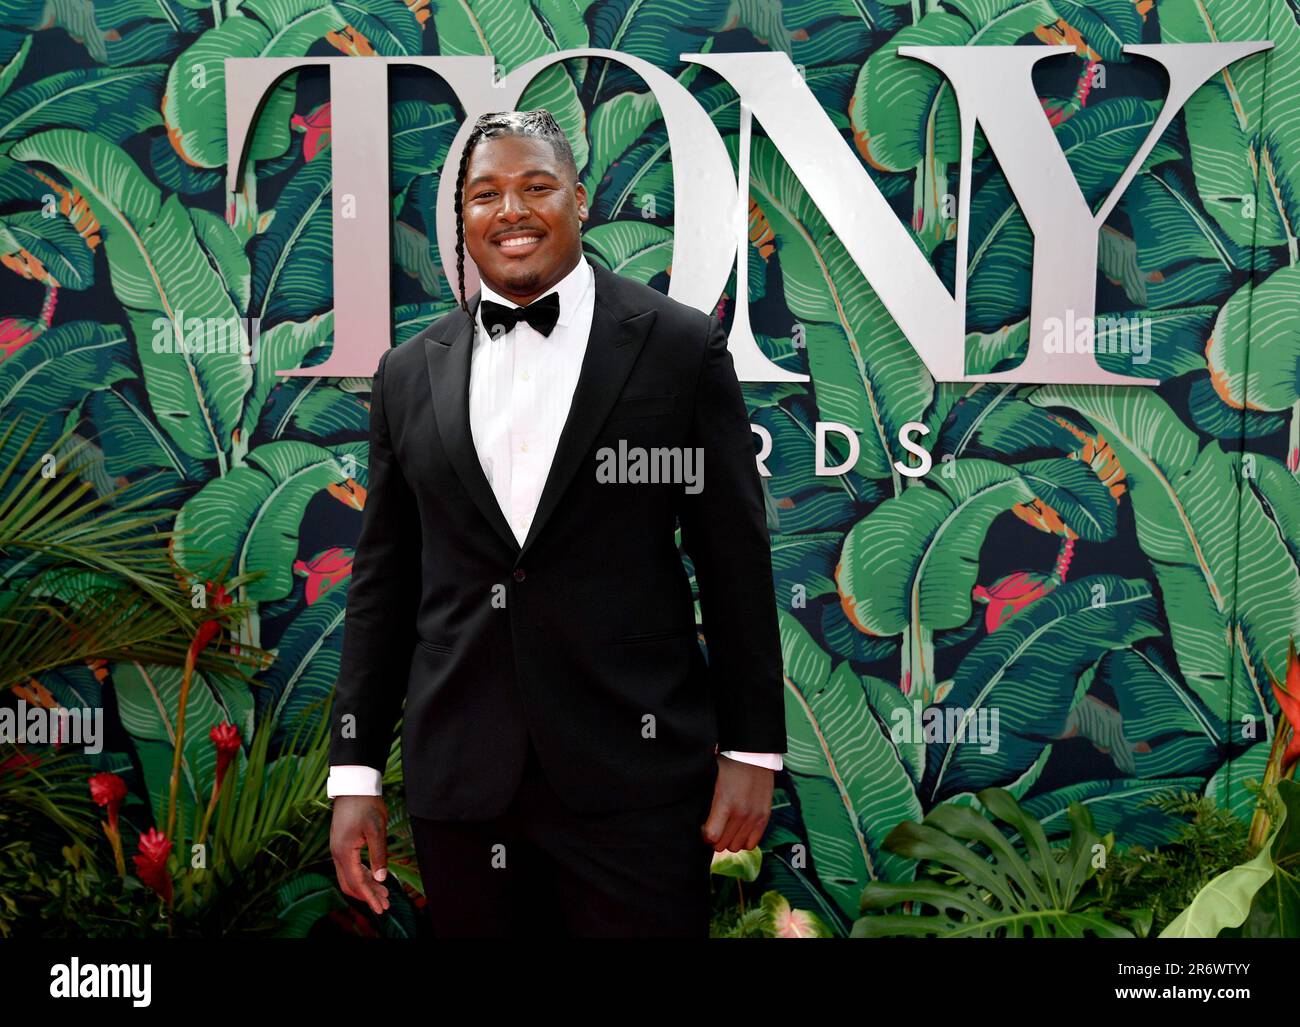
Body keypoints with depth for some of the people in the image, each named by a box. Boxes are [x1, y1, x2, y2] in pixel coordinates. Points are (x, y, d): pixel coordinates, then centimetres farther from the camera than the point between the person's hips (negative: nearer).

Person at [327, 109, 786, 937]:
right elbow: (382, 580, 9)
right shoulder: (410, 373, 7)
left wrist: (753, 748, -1)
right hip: (458, 778, 3)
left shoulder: (682, 346, -1)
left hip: (632, 775, -2)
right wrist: (355, 773, 7)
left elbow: (736, 559, 0)